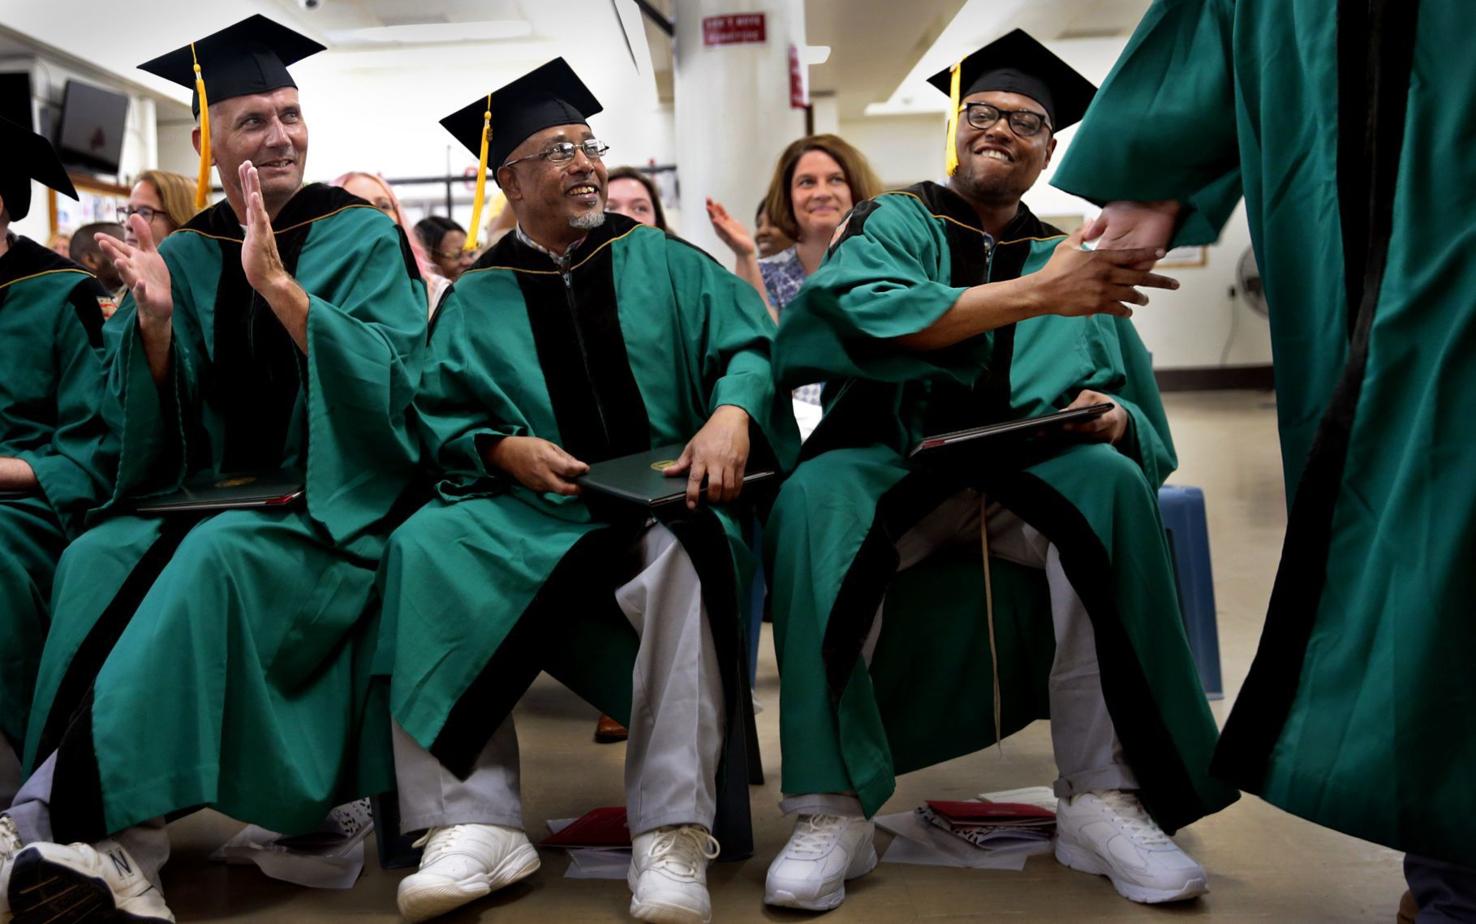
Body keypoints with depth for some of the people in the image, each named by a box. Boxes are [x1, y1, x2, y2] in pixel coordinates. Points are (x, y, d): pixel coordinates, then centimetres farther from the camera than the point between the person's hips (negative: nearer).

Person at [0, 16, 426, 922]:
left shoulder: (361, 238, 3)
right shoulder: (183, 257, 12)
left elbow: (390, 381, -12)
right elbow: (141, 426, 7)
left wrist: (278, 285, -21)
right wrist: (153, 319, -12)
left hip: (330, 506, -4)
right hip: (207, 496, 4)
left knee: (216, 557, -35)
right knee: (95, 558, -27)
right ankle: (120, 848, -31)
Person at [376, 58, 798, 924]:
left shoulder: (663, 261, 14)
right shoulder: (476, 299, 15)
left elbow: (746, 344, 2)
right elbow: (443, 417, 7)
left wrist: (731, 414, -19)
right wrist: (505, 449, -14)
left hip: (669, 497, -1)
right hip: (533, 511, 2)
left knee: (685, 558, -37)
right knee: (426, 550, -28)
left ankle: (674, 834, -34)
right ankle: (476, 823, -29)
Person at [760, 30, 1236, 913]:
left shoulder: (1072, 261, 18)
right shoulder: (895, 223, 10)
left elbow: (1147, 430, 14)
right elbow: (862, 308, -16)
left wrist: (1114, 420, -13)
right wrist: (1035, 295, -25)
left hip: (1029, 476, 2)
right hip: (889, 467, -2)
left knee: (1111, 486, -30)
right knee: (812, 501, -34)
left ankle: (1104, 797, -26)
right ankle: (832, 809, -30)